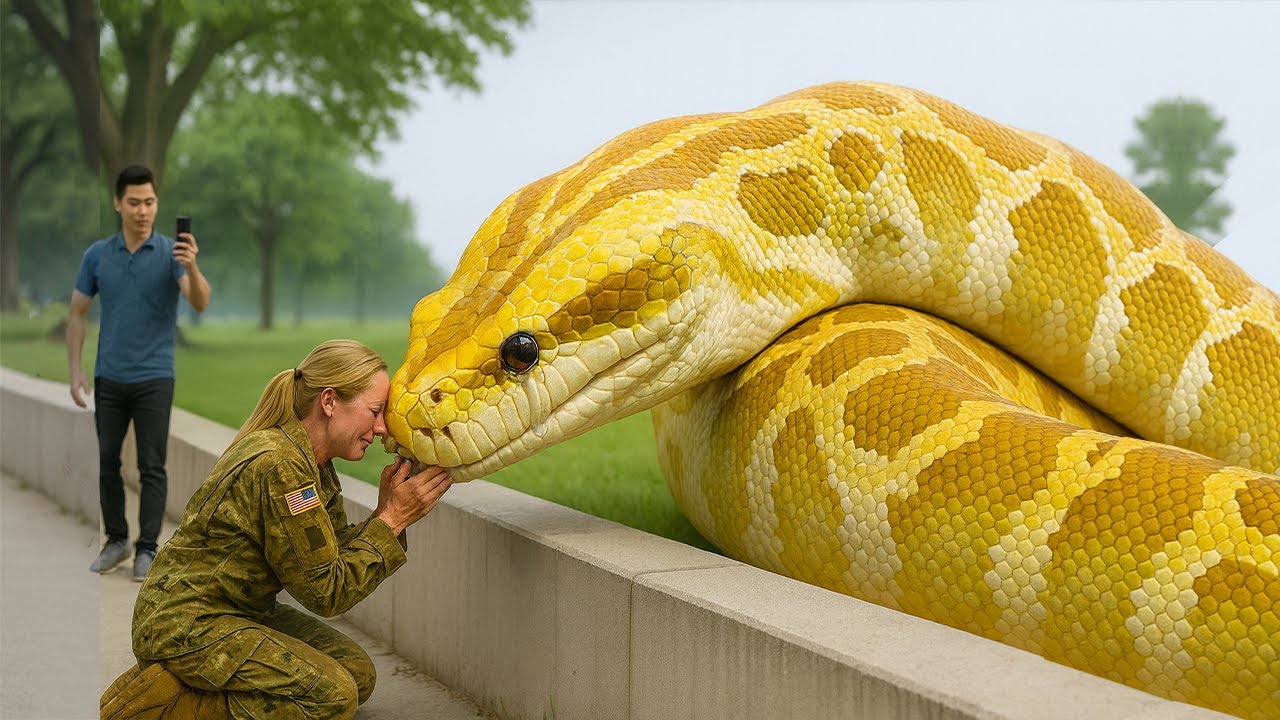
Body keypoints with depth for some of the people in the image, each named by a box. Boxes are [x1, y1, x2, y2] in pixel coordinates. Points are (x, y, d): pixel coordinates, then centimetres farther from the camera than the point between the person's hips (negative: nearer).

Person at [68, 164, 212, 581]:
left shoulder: (172, 252, -7)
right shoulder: (97, 255, 2)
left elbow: (201, 303, -23)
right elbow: (77, 313, 7)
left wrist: (192, 266, -43)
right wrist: (75, 371, 0)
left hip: (154, 377, -3)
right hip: (109, 378, 3)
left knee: (151, 467, -1)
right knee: (108, 465, 9)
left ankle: (147, 548, 8)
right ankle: (116, 540, 24)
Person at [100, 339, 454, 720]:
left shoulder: (312, 461, 6)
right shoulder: (280, 464, -25)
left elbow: (336, 554, 4)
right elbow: (326, 591, -20)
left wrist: (383, 513, -9)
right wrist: (392, 521, -16)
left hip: (241, 611, 10)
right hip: (186, 623, -10)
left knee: (358, 672, 6)